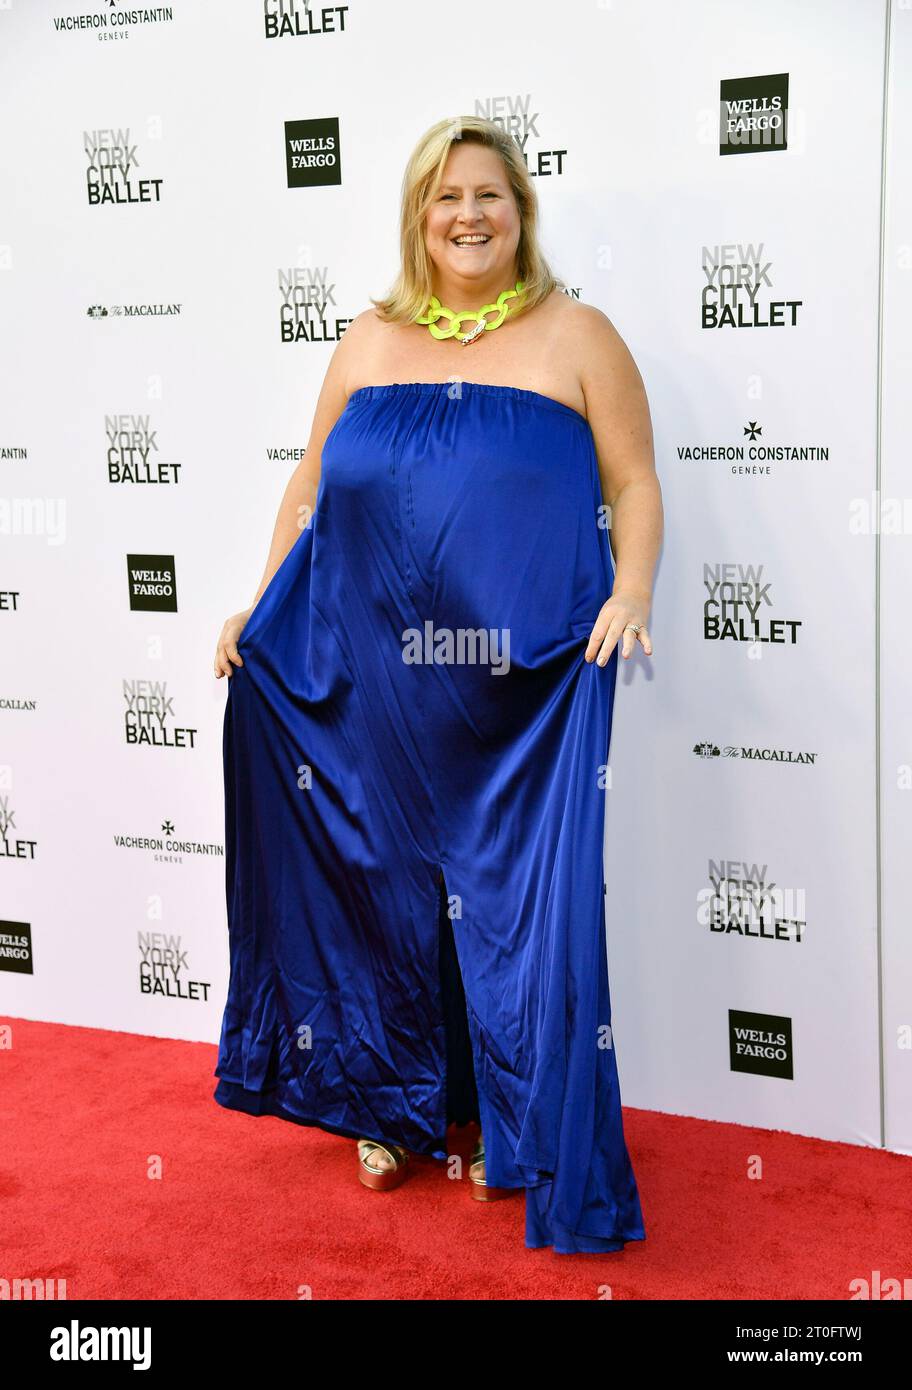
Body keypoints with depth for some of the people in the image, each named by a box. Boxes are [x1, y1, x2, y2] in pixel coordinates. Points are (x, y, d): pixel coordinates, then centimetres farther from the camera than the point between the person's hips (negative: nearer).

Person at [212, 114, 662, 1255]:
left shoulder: (576, 336, 5)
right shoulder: (370, 341, 12)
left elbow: (634, 486, 1)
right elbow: (309, 492, 14)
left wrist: (632, 589, -16)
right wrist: (258, 607, 4)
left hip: (525, 684, -2)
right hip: (371, 683, 3)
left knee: (519, 895, 2)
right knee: (384, 884, 10)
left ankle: (511, 1129, 20)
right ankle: (394, 1108, 30)